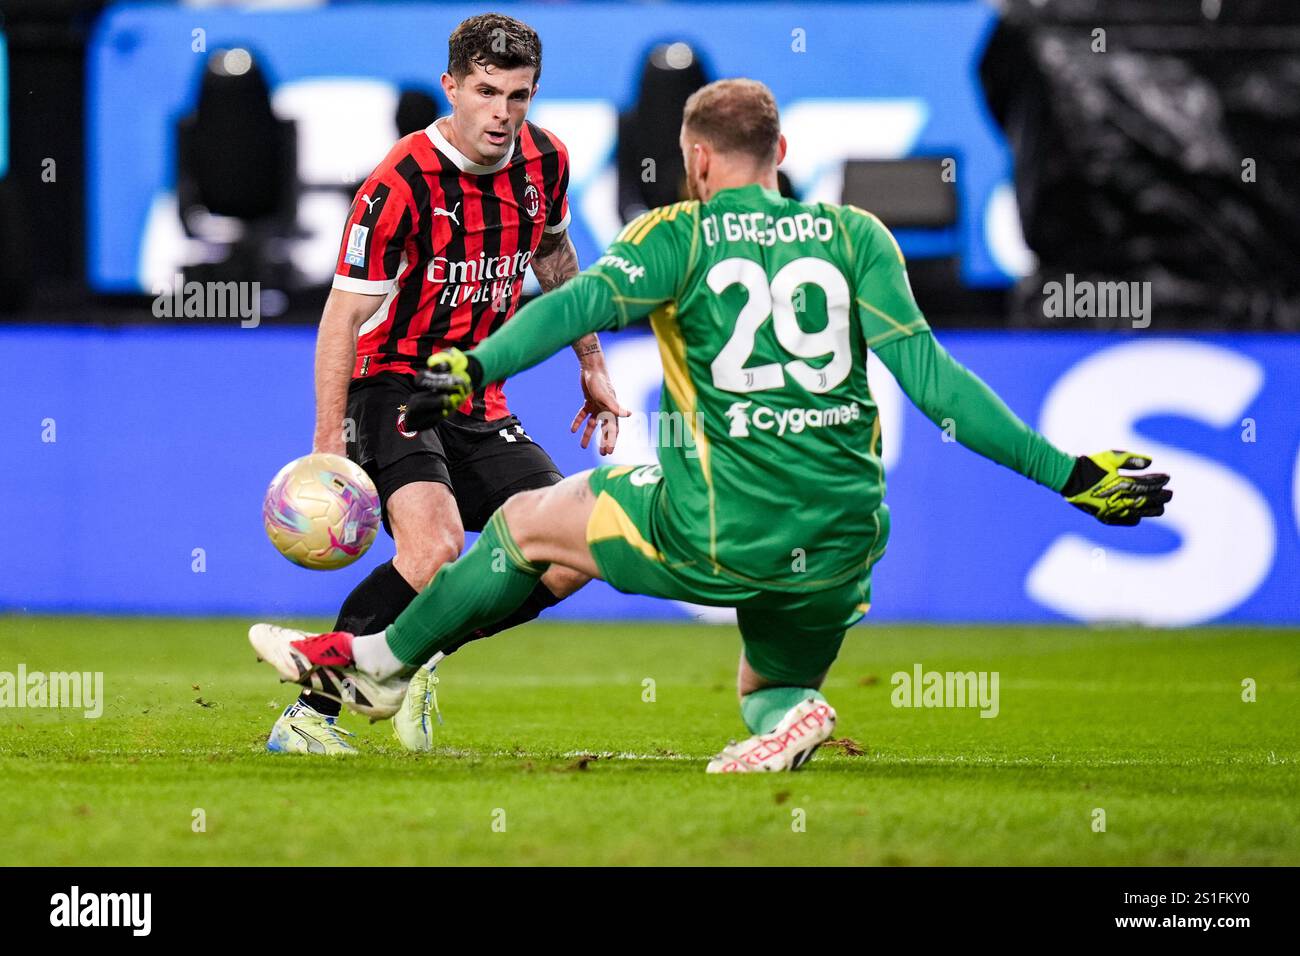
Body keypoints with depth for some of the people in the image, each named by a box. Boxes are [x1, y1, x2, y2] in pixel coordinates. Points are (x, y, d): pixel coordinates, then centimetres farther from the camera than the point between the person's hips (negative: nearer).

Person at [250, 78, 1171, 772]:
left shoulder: (679, 236, 1)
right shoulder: (855, 234, 7)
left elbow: (580, 302, -18)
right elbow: (928, 373, -2)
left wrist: (472, 370, -29)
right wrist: (1065, 471, -2)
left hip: (717, 532, -3)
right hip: (840, 543, 3)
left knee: (527, 523, 21)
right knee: (774, 686, 28)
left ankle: (377, 665, 33)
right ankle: (784, 719, -9)